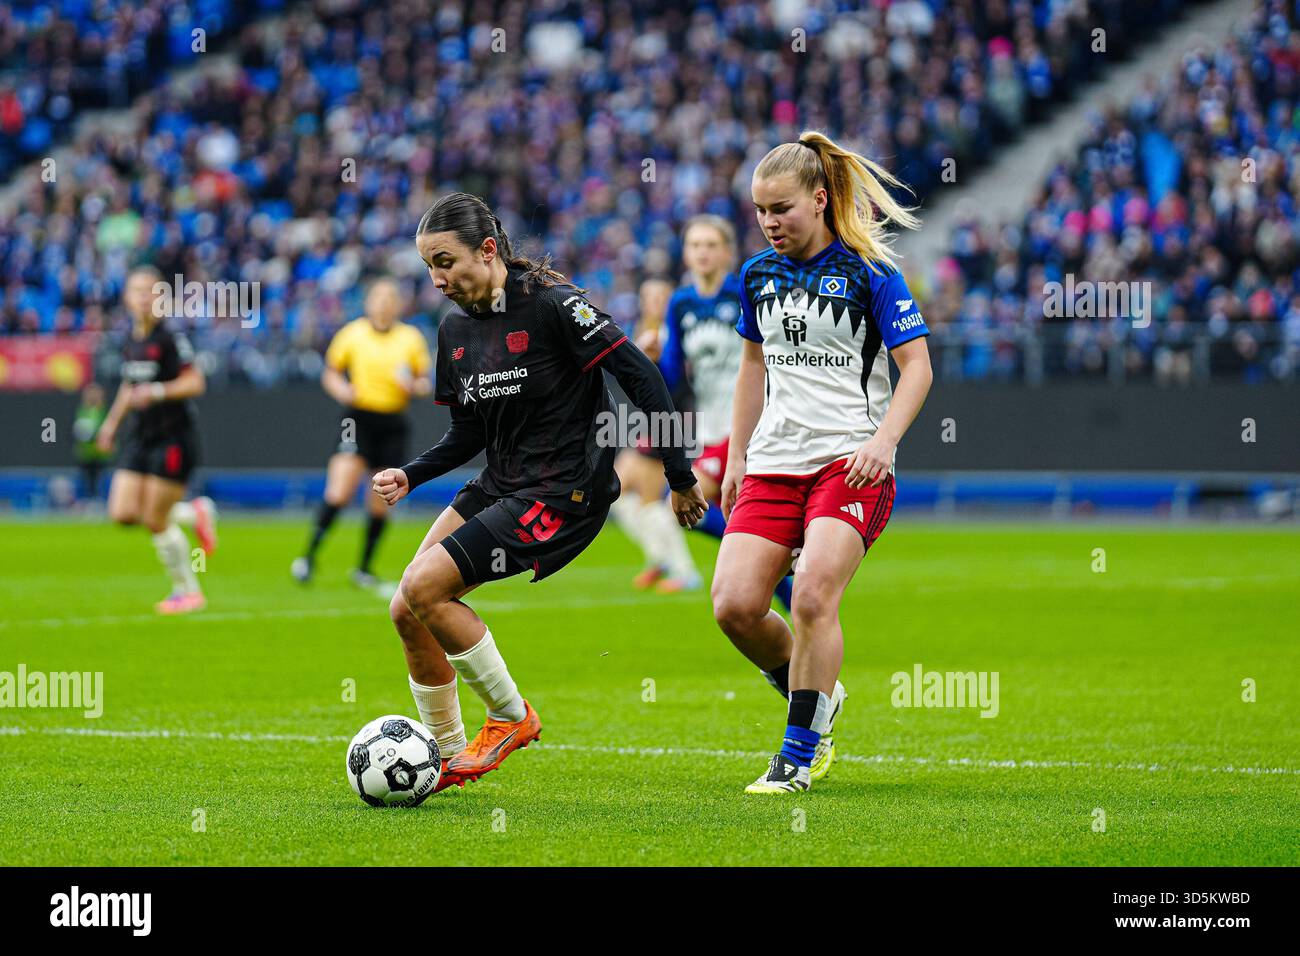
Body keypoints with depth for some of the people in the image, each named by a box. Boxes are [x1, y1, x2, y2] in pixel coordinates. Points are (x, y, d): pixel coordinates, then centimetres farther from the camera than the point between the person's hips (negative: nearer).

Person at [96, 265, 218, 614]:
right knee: (123, 513, -4)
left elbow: (195, 382, -17)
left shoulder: (169, 338, -14)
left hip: (173, 437, -7)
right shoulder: (131, 341, 8)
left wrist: (157, 392, -28)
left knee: (156, 521, -6)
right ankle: (194, 513, 20)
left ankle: (187, 590, 13)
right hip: (140, 437, 7)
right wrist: (112, 421, 19)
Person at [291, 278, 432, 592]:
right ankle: (309, 557, -8)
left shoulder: (412, 338, 6)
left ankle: (364, 570, 17)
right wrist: (341, 390, -11)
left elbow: (425, 383, 12)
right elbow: (330, 374, 10)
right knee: (338, 494, -17)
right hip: (359, 418, -2)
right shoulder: (352, 334, 3)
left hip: (393, 423, 2)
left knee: (380, 505, 4)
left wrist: (413, 386, -10)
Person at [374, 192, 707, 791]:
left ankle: (511, 717, -1)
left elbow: (642, 377, -15)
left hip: (563, 495, -8)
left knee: (424, 587, -19)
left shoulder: (551, 304, -16)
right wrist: (410, 477, -1)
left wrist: (679, 477, -14)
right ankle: (448, 759, 15)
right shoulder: (456, 330, 8)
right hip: (498, 487, 8)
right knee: (406, 611, 0)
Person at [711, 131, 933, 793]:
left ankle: (799, 753, -9)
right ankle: (816, 698, 17)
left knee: (814, 596, -22)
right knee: (734, 606, -9)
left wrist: (883, 441, -20)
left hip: (849, 463, -5)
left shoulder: (867, 272, -5)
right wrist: (736, 457, 20)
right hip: (774, 462, 5)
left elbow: (917, 367, -6)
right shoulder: (759, 274, 11)